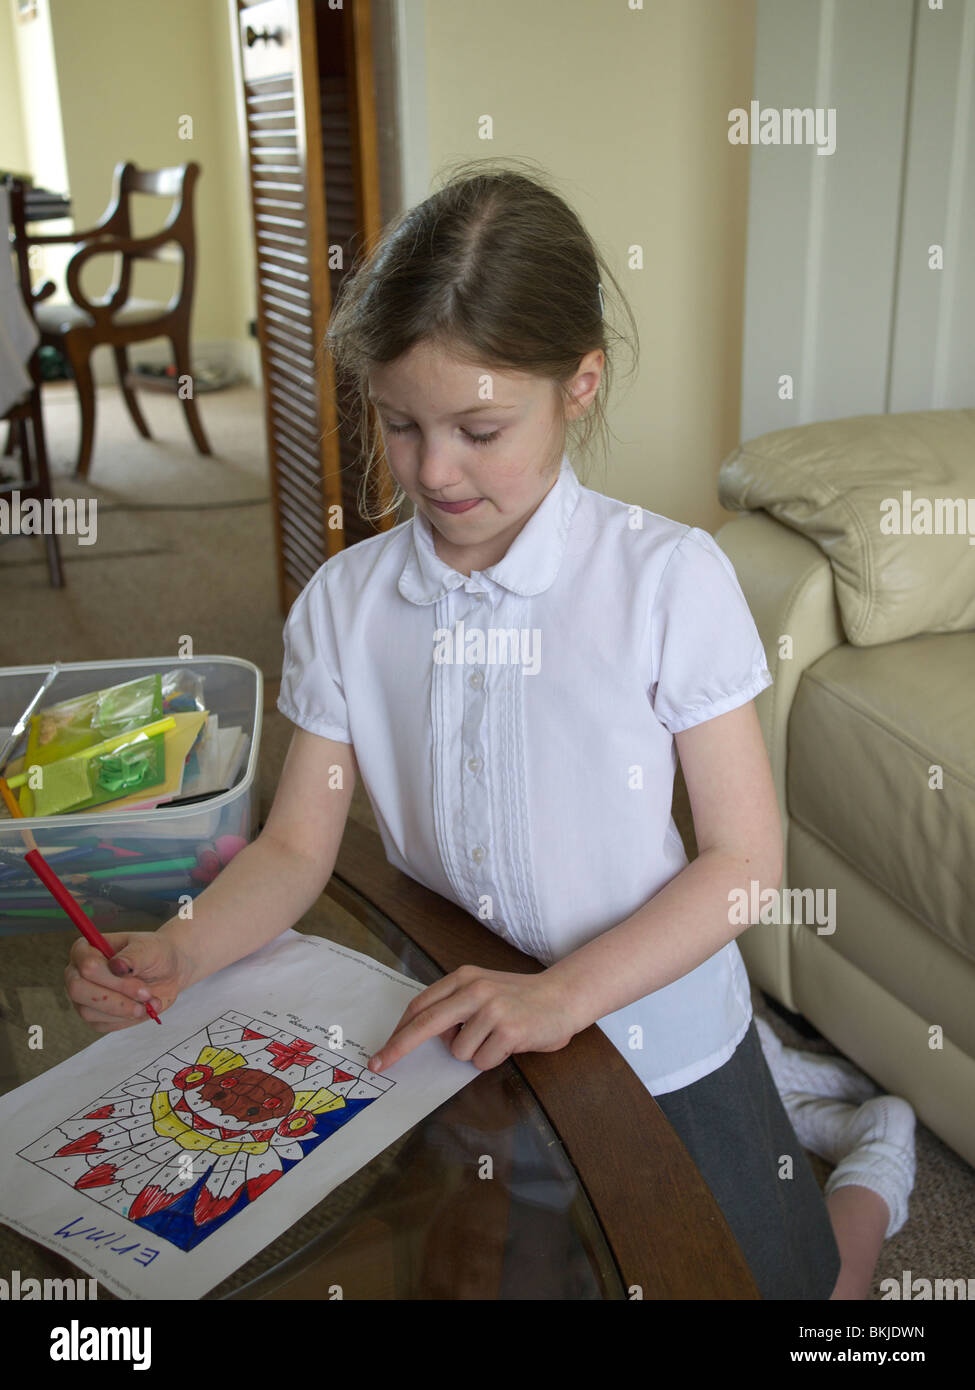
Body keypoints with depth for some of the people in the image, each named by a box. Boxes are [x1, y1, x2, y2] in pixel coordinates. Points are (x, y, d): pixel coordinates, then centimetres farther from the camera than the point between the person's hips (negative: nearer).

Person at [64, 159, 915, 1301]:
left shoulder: (669, 578, -21)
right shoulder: (344, 602, -10)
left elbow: (746, 856, -18)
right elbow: (297, 847, -6)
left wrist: (566, 993, -29)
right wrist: (177, 951, -25)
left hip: (659, 1038, -3)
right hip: (449, 1040, 4)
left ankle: (864, 1194, 45)